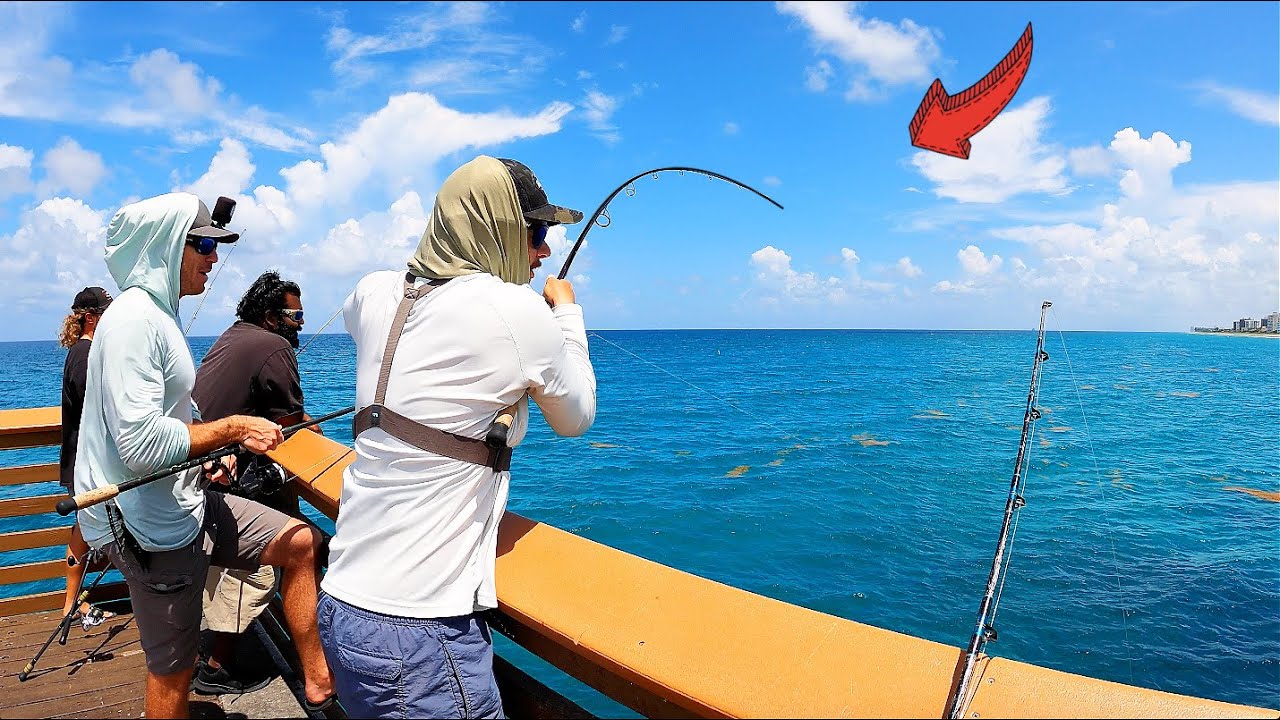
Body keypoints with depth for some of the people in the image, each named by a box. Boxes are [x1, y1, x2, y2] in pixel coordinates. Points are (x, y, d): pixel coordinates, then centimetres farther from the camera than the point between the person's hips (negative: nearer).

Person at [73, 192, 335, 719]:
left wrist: (209, 449, 8)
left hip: (186, 500, 10)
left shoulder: (158, 314, 12)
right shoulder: (133, 319, -20)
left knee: (300, 542, 9)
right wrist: (231, 429, -18)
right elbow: (141, 444, -29)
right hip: (150, 526, -9)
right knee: (173, 669, 5)